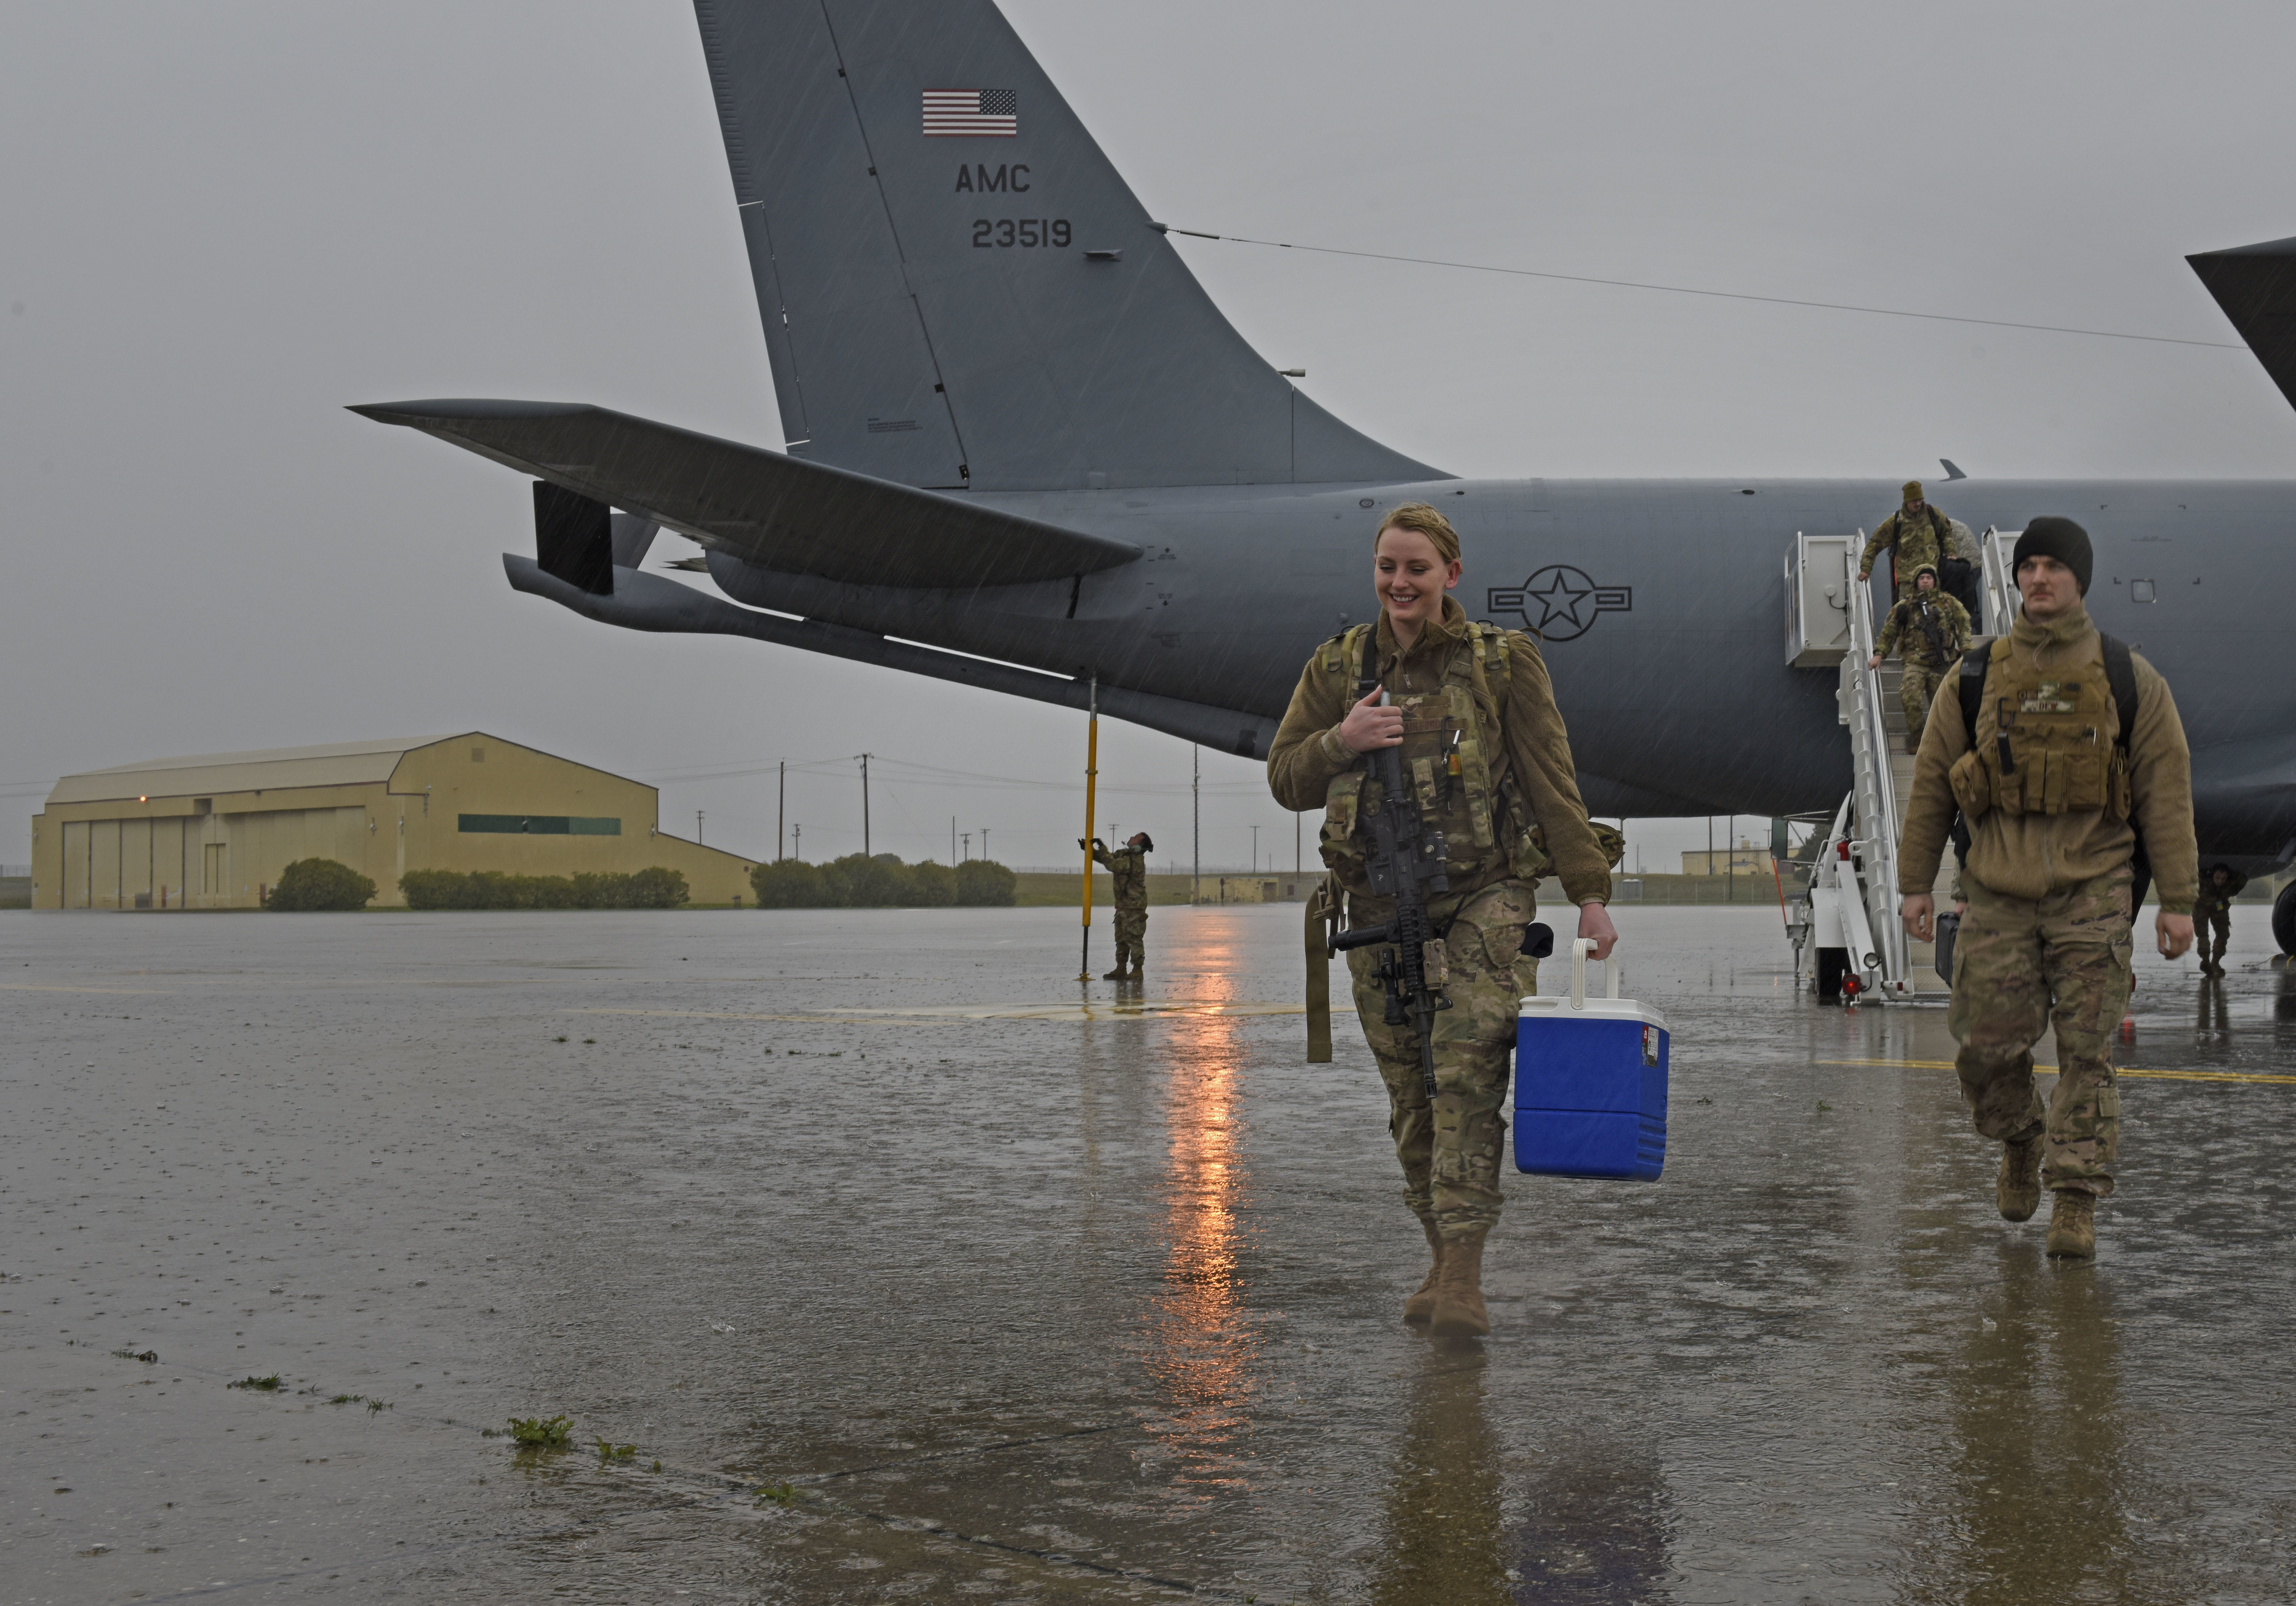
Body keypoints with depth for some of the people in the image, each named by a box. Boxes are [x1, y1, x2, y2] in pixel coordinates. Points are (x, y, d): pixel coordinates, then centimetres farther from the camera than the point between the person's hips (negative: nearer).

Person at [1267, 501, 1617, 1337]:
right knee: (1411, 1094, 5)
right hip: (1382, 904, 3)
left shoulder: (1504, 660, 2)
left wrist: (1589, 893, -2)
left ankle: (1464, 1275, -18)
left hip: (1486, 893, -3)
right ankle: (1444, 1261, 17)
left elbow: (1551, 781, 1)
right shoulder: (1338, 667, 9)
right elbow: (1286, 780, 11)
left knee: (1469, 1073, -16)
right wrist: (1341, 741, -9)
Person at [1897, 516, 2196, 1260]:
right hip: (1999, 892, 1)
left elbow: (2166, 792, 3)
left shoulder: (2129, 680, 4)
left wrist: (2177, 899, -1)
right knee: (1987, 1046, 0)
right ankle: (2021, 1142, 30)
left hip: (2092, 892, -1)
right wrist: (1915, 882, 8)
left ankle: (2077, 1200, 5)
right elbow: (1931, 783, 11)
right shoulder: (1976, 678, 7)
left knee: (2086, 1050, -3)